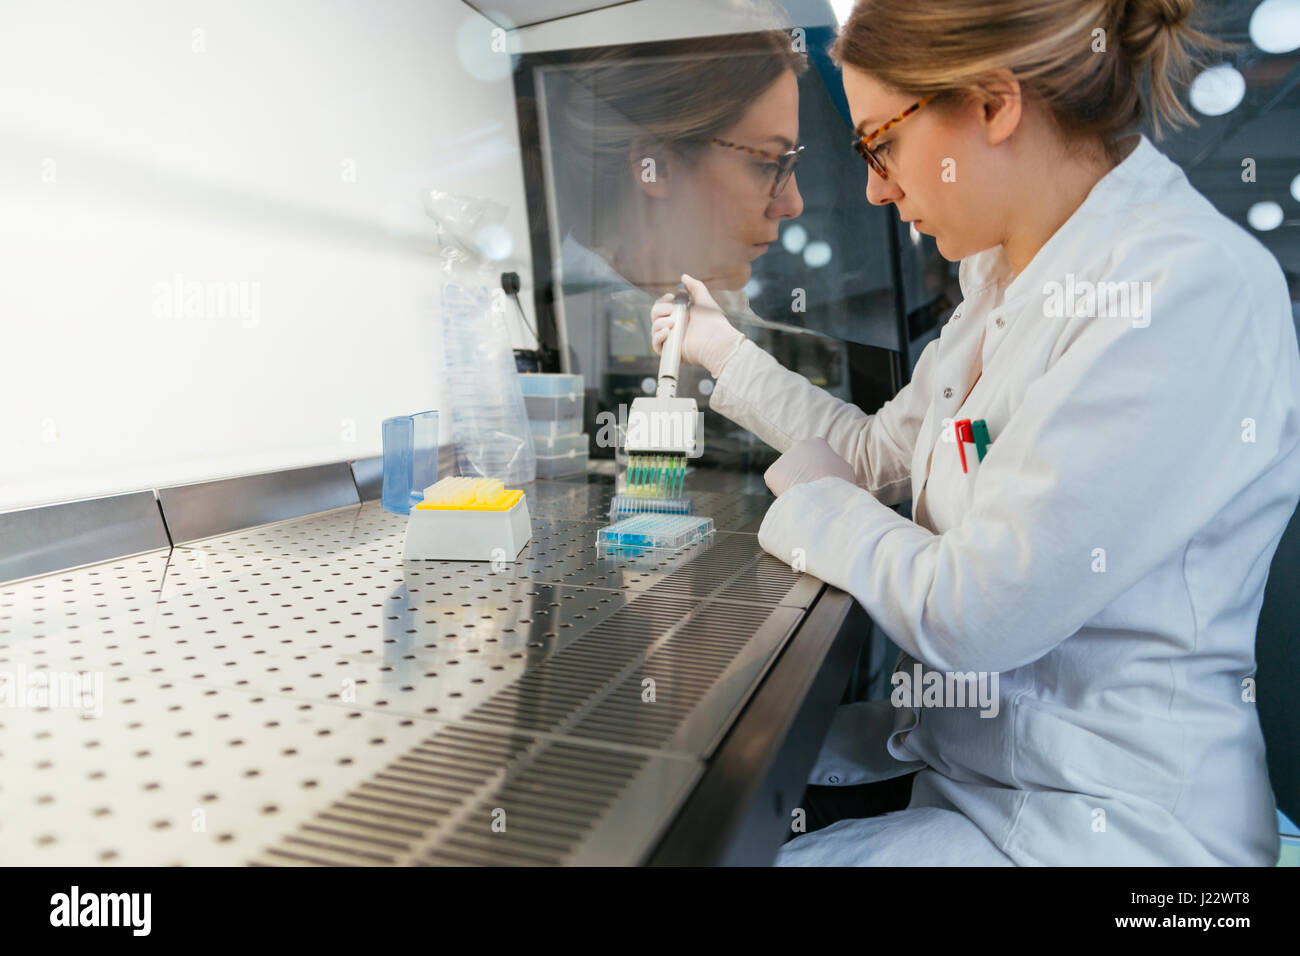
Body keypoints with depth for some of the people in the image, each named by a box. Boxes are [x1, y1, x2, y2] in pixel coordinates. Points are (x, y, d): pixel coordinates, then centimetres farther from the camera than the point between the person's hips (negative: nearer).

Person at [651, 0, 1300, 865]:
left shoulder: (1189, 290, -25)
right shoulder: (1009, 279, 5)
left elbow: (964, 618, -26)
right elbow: (881, 456, 14)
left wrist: (810, 493, -8)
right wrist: (726, 352, 19)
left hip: (1099, 816, -8)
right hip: (964, 742, 8)